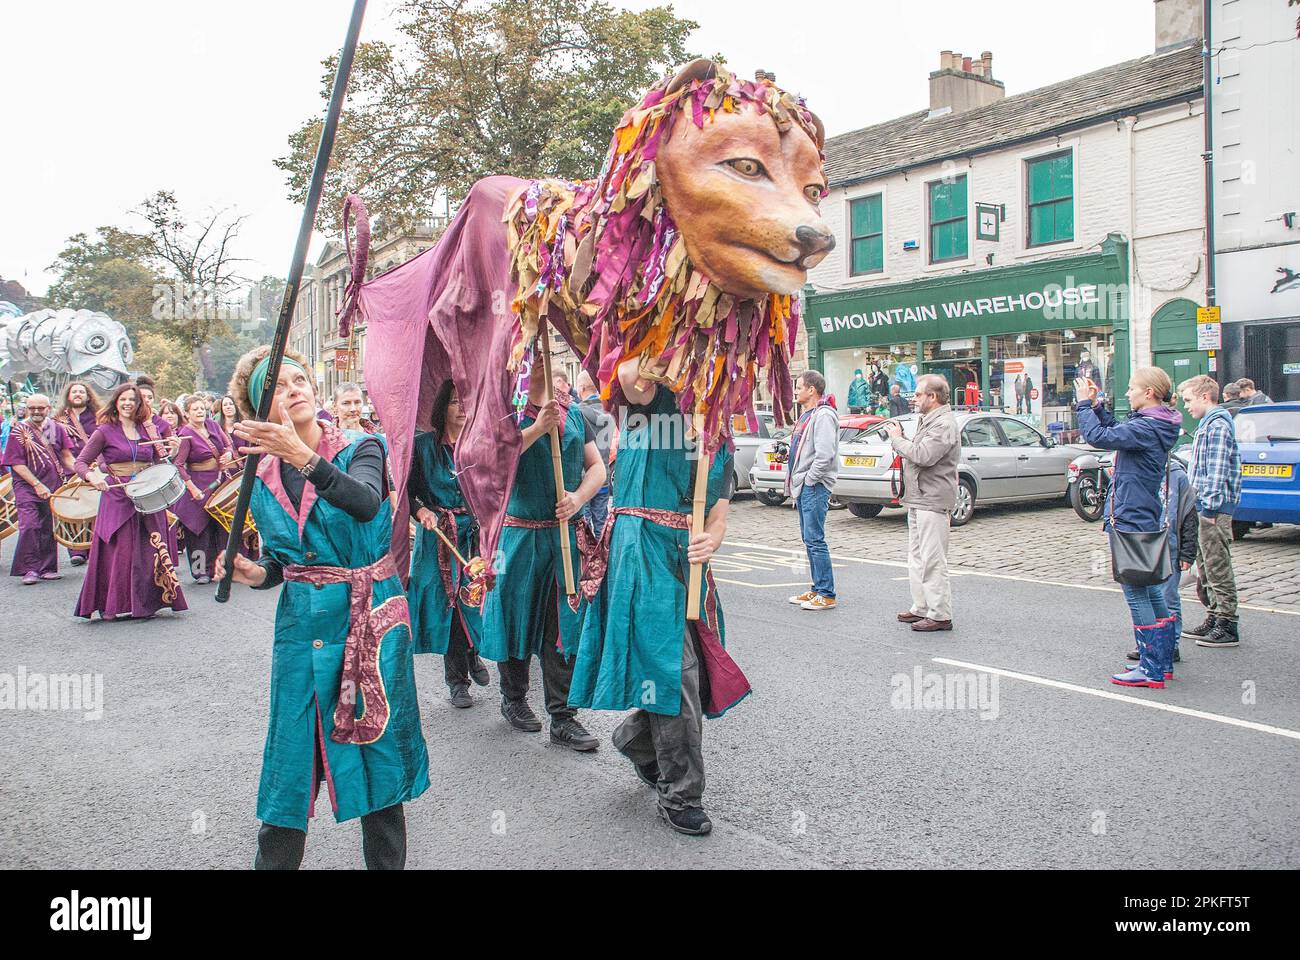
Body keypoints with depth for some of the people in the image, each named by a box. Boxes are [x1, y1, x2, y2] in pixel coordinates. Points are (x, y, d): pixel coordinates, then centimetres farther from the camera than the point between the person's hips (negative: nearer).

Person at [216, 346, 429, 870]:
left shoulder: (362, 449, -6)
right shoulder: (264, 479, 5)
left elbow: (366, 503, -28)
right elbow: (278, 562, 15)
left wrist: (305, 458, -40)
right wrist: (254, 573, -7)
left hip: (372, 622, -3)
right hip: (302, 627, 3)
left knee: (378, 749, 6)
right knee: (294, 751, 6)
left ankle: (386, 863, 23)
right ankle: (274, 859, 26)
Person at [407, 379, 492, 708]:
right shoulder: (423, 444, -1)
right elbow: (407, 489, 1)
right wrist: (420, 511, -16)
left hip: (474, 531, 1)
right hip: (438, 534, -1)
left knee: (475, 596, 2)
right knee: (447, 601, 2)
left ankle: (473, 655, 32)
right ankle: (457, 678, 14)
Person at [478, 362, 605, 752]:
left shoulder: (573, 413, 10)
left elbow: (597, 467, 9)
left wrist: (578, 497, -10)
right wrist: (537, 428, -23)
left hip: (567, 534, 3)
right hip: (520, 534, -3)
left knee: (564, 624, 3)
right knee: (517, 617, 10)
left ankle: (563, 718, 10)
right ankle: (513, 699, 31)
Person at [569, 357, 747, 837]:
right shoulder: (654, 401, 1)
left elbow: (719, 509, 5)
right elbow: (629, 375, -22)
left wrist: (710, 540, -13)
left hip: (688, 557, 7)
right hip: (645, 548, -7)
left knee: (692, 665, 13)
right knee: (671, 668, -8)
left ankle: (635, 740, 40)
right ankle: (679, 794, 5)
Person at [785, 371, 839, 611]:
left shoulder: (823, 415, -13)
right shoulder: (806, 415, 19)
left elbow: (825, 454, -23)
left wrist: (809, 479, -16)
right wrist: (796, 483, 15)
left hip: (814, 487, -10)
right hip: (803, 487, 10)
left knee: (815, 540, -9)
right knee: (809, 539, 14)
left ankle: (826, 595, -4)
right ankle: (817, 589, 22)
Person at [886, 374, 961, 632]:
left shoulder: (944, 424, -15)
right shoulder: (927, 420, 19)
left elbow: (922, 456, -26)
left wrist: (897, 439, -13)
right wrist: (899, 436, 5)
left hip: (932, 502, -11)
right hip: (918, 500, 11)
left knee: (933, 560, -8)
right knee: (917, 558, 16)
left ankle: (940, 615, -3)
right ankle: (921, 608, 25)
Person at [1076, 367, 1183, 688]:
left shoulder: (1147, 428, -19)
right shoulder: (1154, 425, 10)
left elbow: (1099, 437, -26)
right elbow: (1117, 432, 22)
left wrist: (1084, 403, -12)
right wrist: (1097, 405, 11)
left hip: (1130, 522, -10)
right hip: (1144, 519, 10)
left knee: (1136, 594, -4)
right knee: (1150, 592, 16)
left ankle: (1151, 670, 2)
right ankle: (1161, 663, 25)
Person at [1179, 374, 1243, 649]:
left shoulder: (1217, 425, -14)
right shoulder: (1208, 425, 18)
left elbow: (1217, 471, -20)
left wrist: (1210, 505, -22)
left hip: (1213, 511, -10)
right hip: (1204, 508, 10)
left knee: (1218, 569, -5)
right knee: (1206, 567, 16)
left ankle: (1227, 627, 0)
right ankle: (1214, 620, 24)